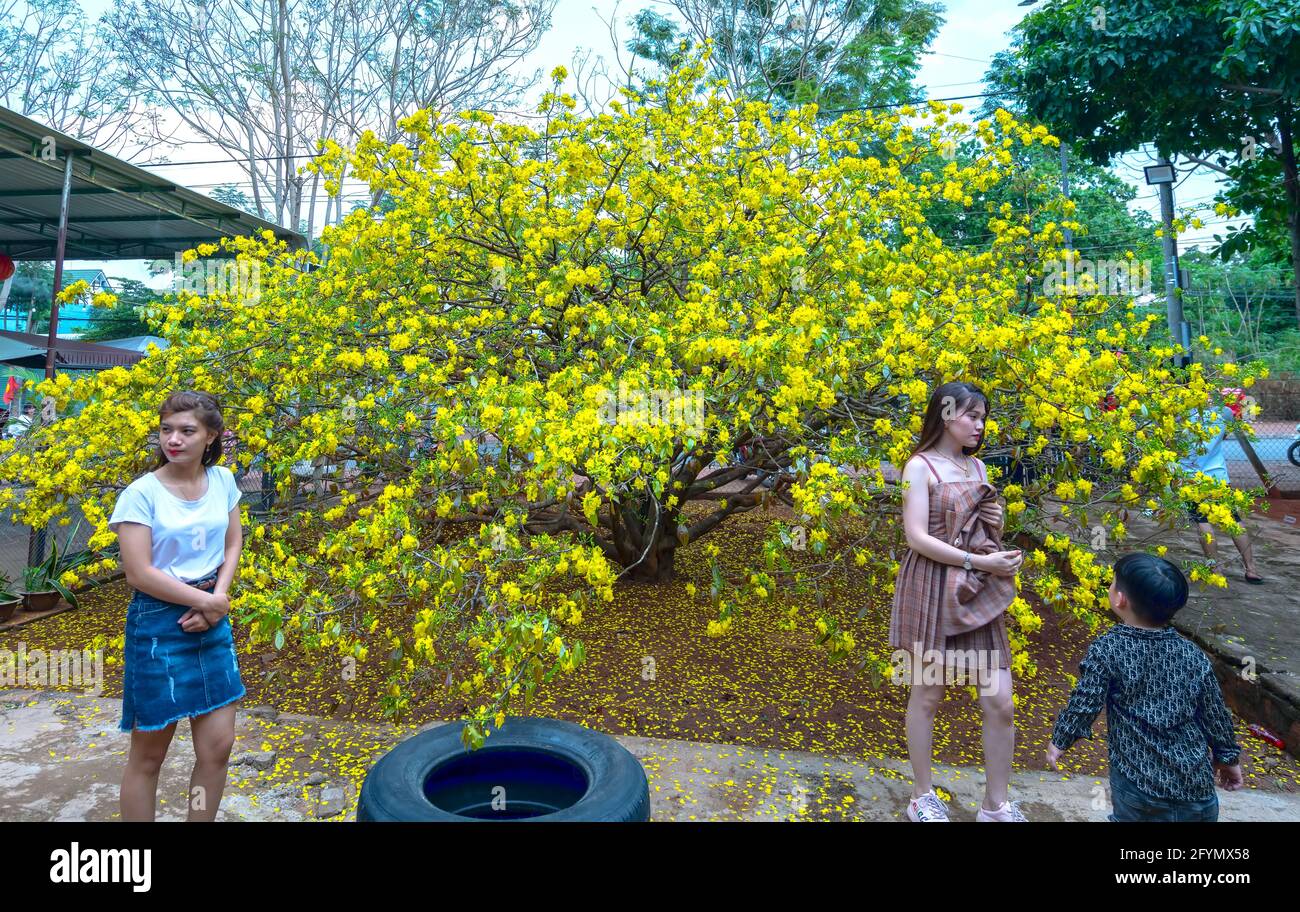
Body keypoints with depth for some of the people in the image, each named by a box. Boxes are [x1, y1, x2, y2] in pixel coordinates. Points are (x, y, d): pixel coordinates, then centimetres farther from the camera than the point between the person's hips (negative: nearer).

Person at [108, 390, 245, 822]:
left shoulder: (223, 480, 2)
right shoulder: (141, 493, -12)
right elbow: (139, 573, -15)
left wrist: (217, 599, -8)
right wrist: (205, 600, -12)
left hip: (212, 622, 4)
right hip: (158, 623, -4)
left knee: (218, 746, 8)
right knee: (148, 753, 9)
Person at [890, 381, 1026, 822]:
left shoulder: (978, 467, 13)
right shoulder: (920, 466, -8)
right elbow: (916, 537, -16)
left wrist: (997, 523, 0)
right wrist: (979, 561, -19)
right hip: (931, 586, -6)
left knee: (999, 701, 4)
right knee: (926, 694, 7)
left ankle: (996, 806, 22)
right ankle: (922, 798, 25)